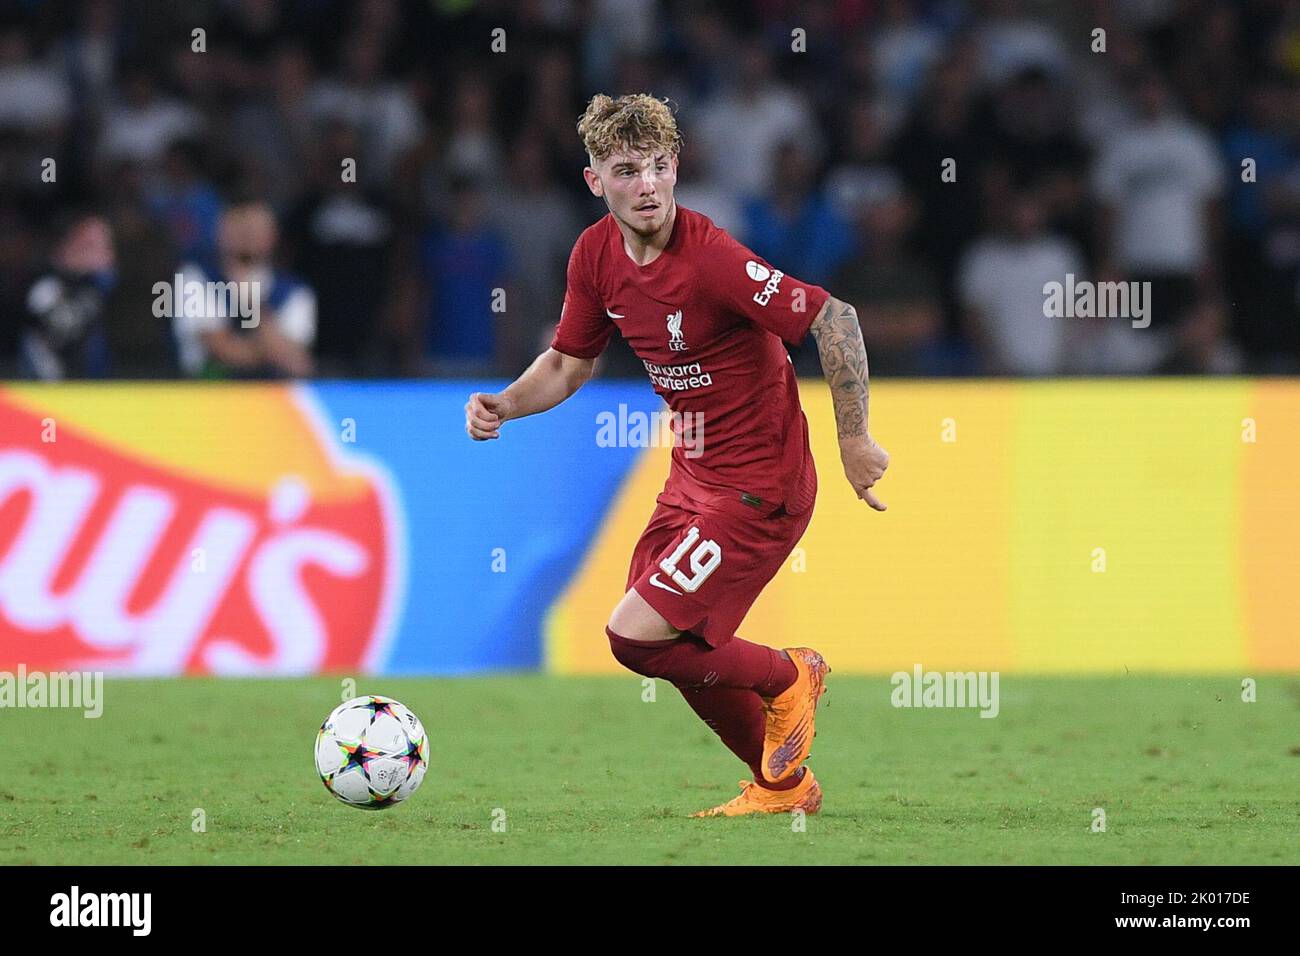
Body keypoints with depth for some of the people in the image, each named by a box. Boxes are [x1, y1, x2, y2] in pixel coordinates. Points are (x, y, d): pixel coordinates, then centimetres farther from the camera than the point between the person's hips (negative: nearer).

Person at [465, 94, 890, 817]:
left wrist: (855, 439, -24)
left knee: (635, 636, -12)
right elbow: (569, 363, 14)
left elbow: (834, 317, -26)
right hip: (695, 476, 8)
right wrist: (503, 406, -4)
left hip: (757, 487, -8)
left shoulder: (710, 257, -25)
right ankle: (783, 786, 35)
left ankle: (787, 678, 12)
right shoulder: (597, 254, -1)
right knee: (680, 646, 16)